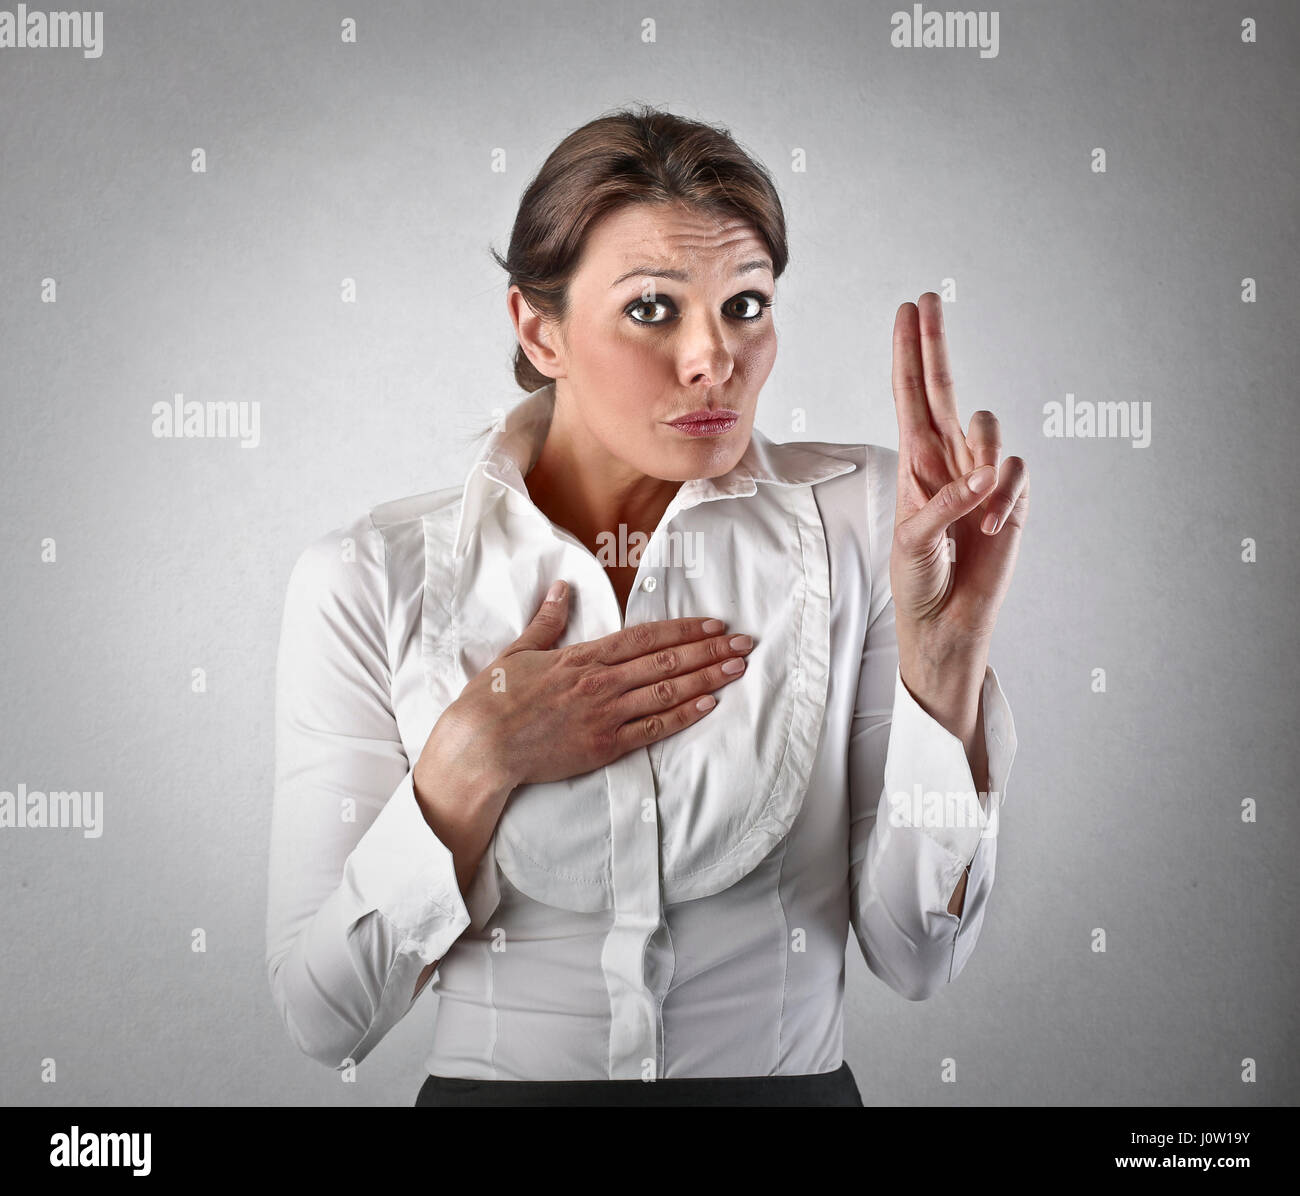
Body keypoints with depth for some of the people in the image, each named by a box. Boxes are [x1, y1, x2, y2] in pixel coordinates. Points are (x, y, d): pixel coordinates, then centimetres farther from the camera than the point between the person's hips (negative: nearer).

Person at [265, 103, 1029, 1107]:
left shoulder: (858, 518, -6)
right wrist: (473, 764, -17)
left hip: (792, 1080, 1)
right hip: (494, 1080, 0)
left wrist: (945, 649, -18)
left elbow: (920, 959, -7)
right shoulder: (369, 581, -6)